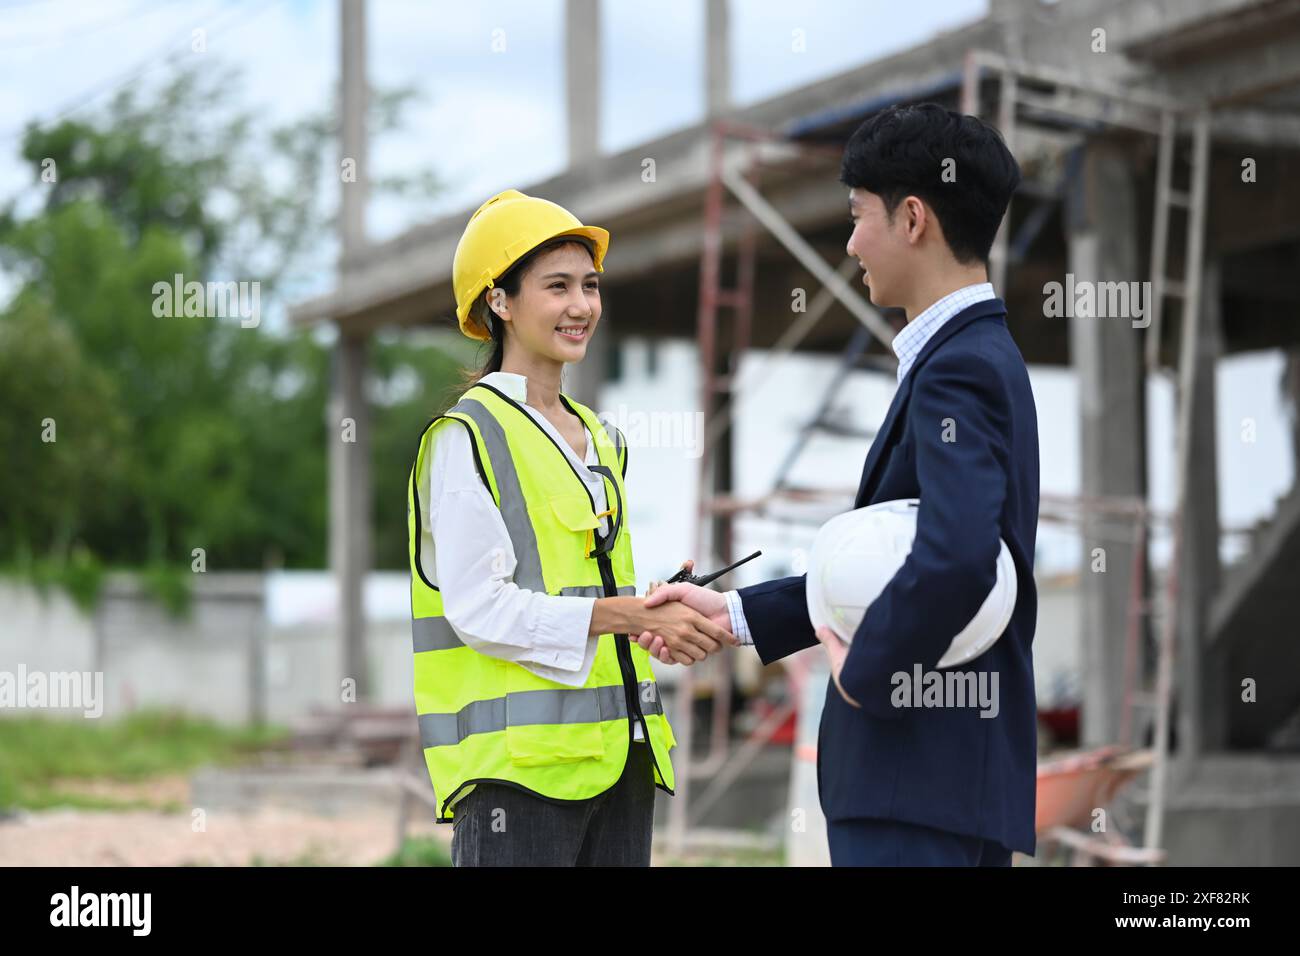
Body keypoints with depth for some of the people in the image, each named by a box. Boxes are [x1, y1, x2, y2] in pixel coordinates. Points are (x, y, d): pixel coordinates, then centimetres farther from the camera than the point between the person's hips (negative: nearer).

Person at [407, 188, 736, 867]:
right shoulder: (465, 436, -5)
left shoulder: (600, 441, 20)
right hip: (516, 761, -8)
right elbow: (477, 606, -14)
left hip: (615, 751, 8)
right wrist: (630, 614, -19)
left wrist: (673, 619, 4)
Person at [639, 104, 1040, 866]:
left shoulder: (958, 369, -14)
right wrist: (734, 614, 21)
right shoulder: (981, 358, 17)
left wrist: (864, 670, -15)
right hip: (965, 773, 10)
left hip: (918, 781, -10)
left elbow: (956, 559, -30)